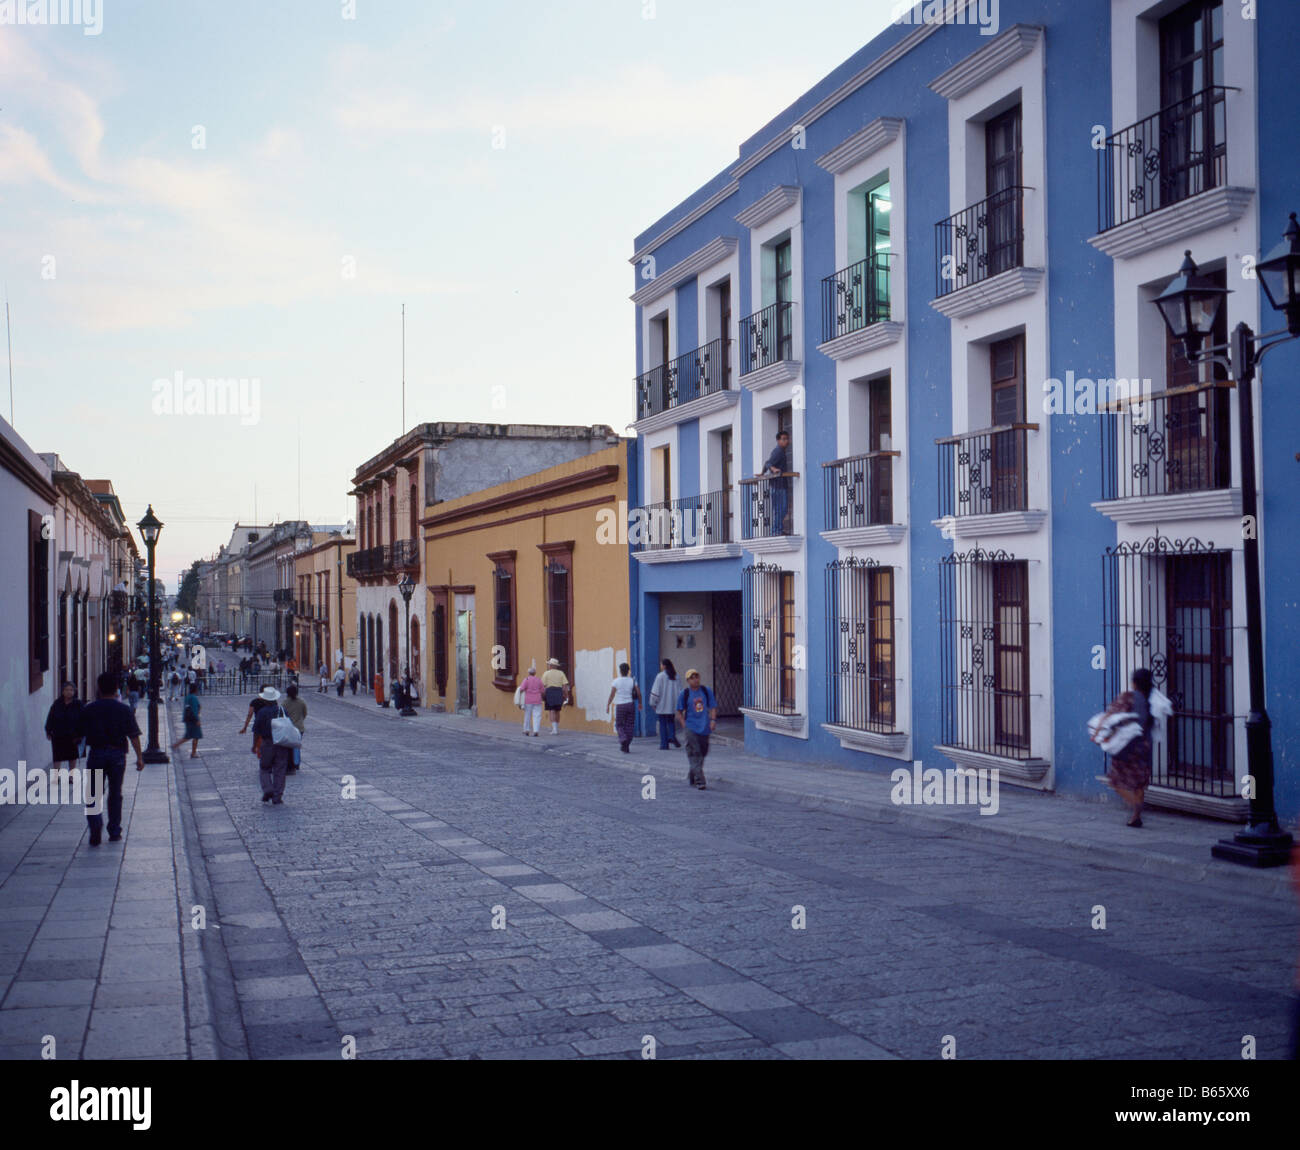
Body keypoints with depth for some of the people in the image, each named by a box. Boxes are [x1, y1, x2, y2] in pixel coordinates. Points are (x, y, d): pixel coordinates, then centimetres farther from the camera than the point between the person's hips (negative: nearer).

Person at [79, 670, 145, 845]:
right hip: (117, 754, 1)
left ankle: (95, 824, -19)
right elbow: (134, 736, -5)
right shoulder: (124, 710, -3)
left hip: (96, 754, -1)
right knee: (115, 794, 12)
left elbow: (83, 732, 5)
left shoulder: (88, 709, -2)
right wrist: (139, 757, -1)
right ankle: (114, 832, 16)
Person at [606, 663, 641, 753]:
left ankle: (623, 738, -17)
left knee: (619, 725, 12)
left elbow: (612, 695, -10)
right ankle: (626, 747, 2)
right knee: (629, 726, 7)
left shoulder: (616, 681, -5)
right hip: (630, 704, 2)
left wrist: (607, 705, -4)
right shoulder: (632, 681, 2)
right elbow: (639, 693, -1)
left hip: (620, 706, -2)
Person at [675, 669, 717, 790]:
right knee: (695, 754, -10)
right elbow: (679, 712, 5)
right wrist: (684, 725, -7)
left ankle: (692, 777, 29)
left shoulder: (706, 691, 7)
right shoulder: (684, 694, 0)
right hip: (691, 729, -3)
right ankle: (699, 781, -14)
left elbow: (713, 707, 10)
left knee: (702, 753, 11)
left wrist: (713, 719, -6)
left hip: (704, 728, 4)